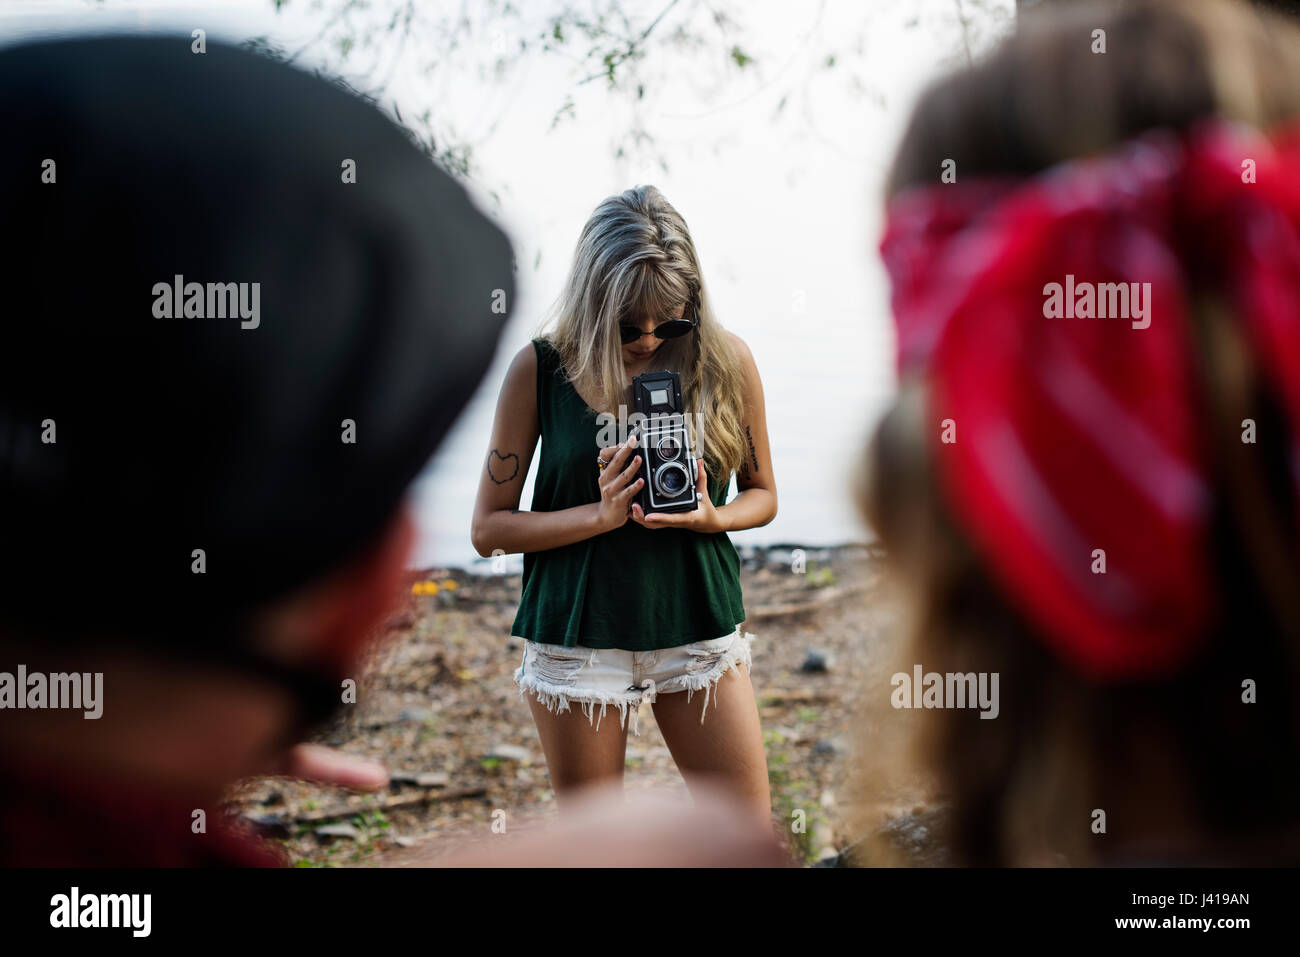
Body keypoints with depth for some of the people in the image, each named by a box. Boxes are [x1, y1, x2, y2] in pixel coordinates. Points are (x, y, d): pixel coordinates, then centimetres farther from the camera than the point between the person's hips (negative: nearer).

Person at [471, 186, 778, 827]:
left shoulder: (725, 361, -3)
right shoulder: (541, 369, -7)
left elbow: (762, 494, 9)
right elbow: (489, 528, -5)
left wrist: (711, 517, -13)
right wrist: (603, 514, -19)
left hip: (699, 629, 1)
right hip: (578, 638, -1)